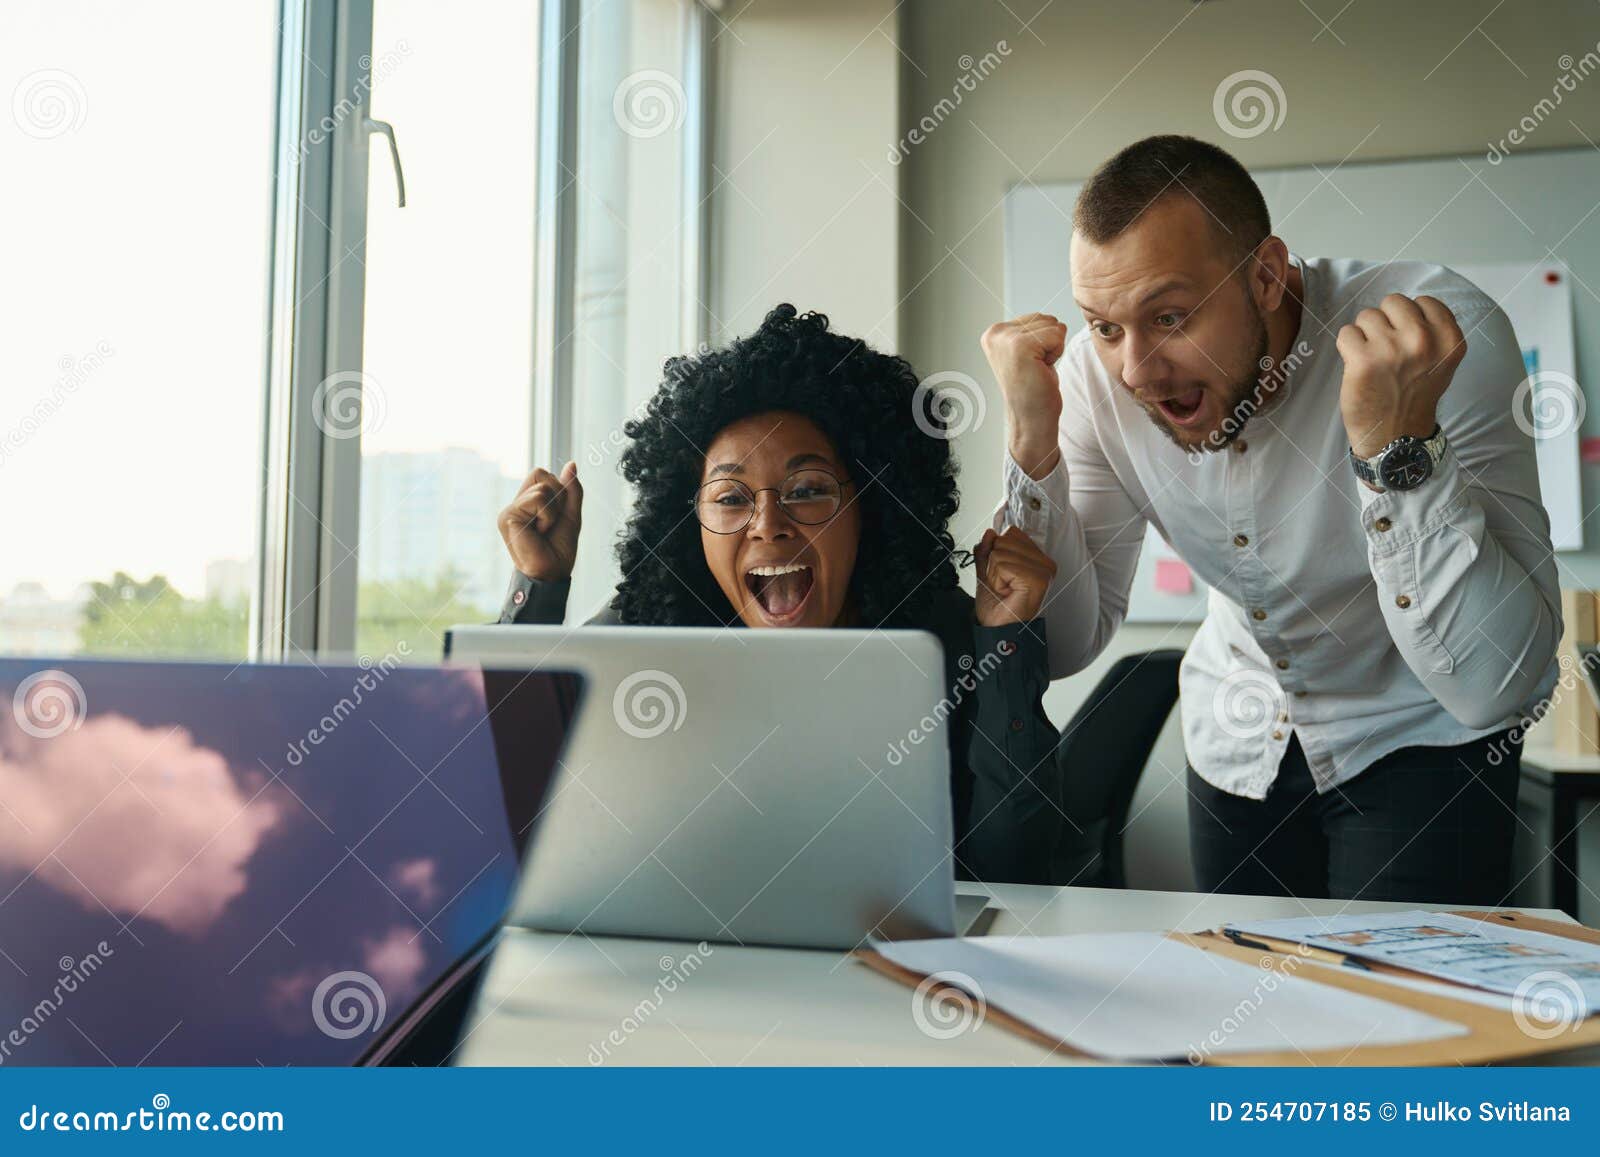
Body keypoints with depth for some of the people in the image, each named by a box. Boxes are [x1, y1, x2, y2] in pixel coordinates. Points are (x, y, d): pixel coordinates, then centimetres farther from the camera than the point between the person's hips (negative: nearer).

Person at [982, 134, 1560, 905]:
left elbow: (1495, 687, -33)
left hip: (1422, 738, -3)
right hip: (1239, 741, 4)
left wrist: (1398, 442, -45)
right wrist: (1034, 438, -27)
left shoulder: (1447, 337, -30)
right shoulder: (1094, 375, -18)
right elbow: (1064, 646, -14)